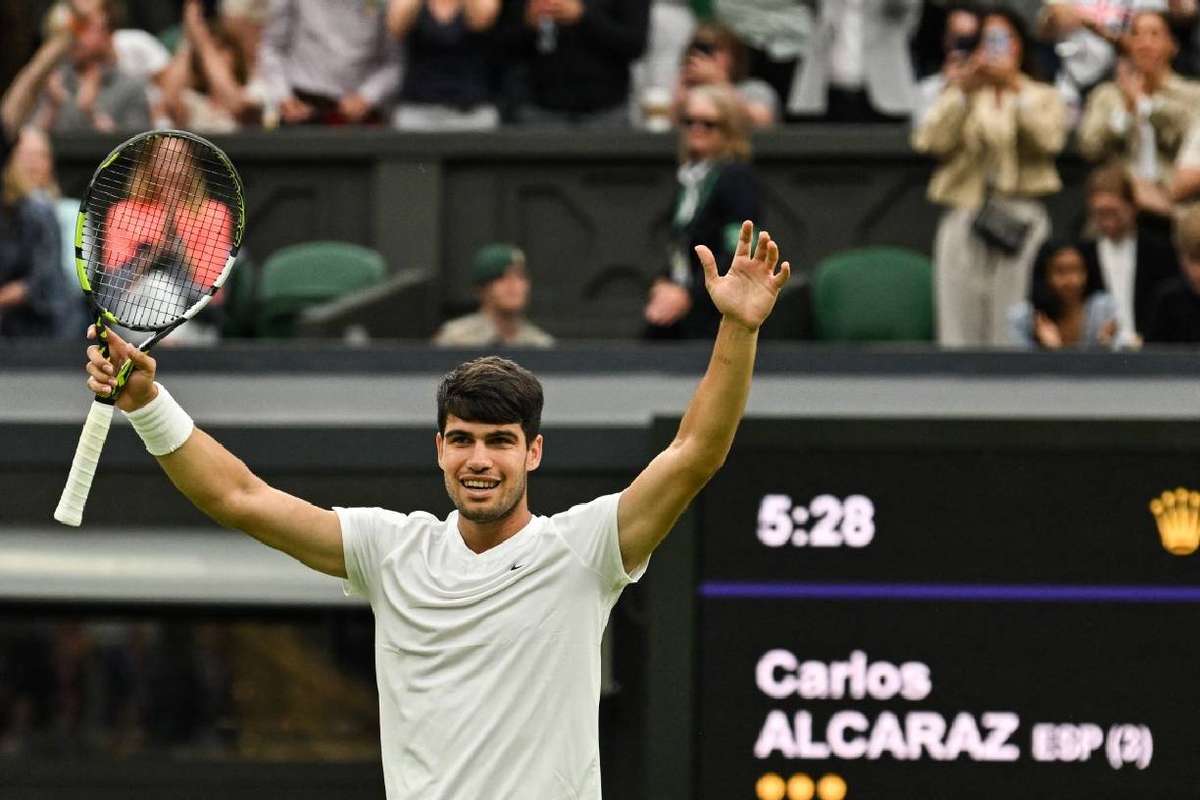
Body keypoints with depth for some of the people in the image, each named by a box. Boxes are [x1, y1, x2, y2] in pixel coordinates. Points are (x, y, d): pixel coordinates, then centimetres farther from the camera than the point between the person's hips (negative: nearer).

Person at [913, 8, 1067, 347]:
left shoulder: (1043, 97, 14)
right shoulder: (957, 97, 18)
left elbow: (1048, 139, -6)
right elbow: (930, 141, 0)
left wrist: (1016, 89, -9)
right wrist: (961, 90, -4)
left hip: (1023, 220, -2)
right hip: (964, 216, 2)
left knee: (1016, 330, -10)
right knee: (962, 328, -4)